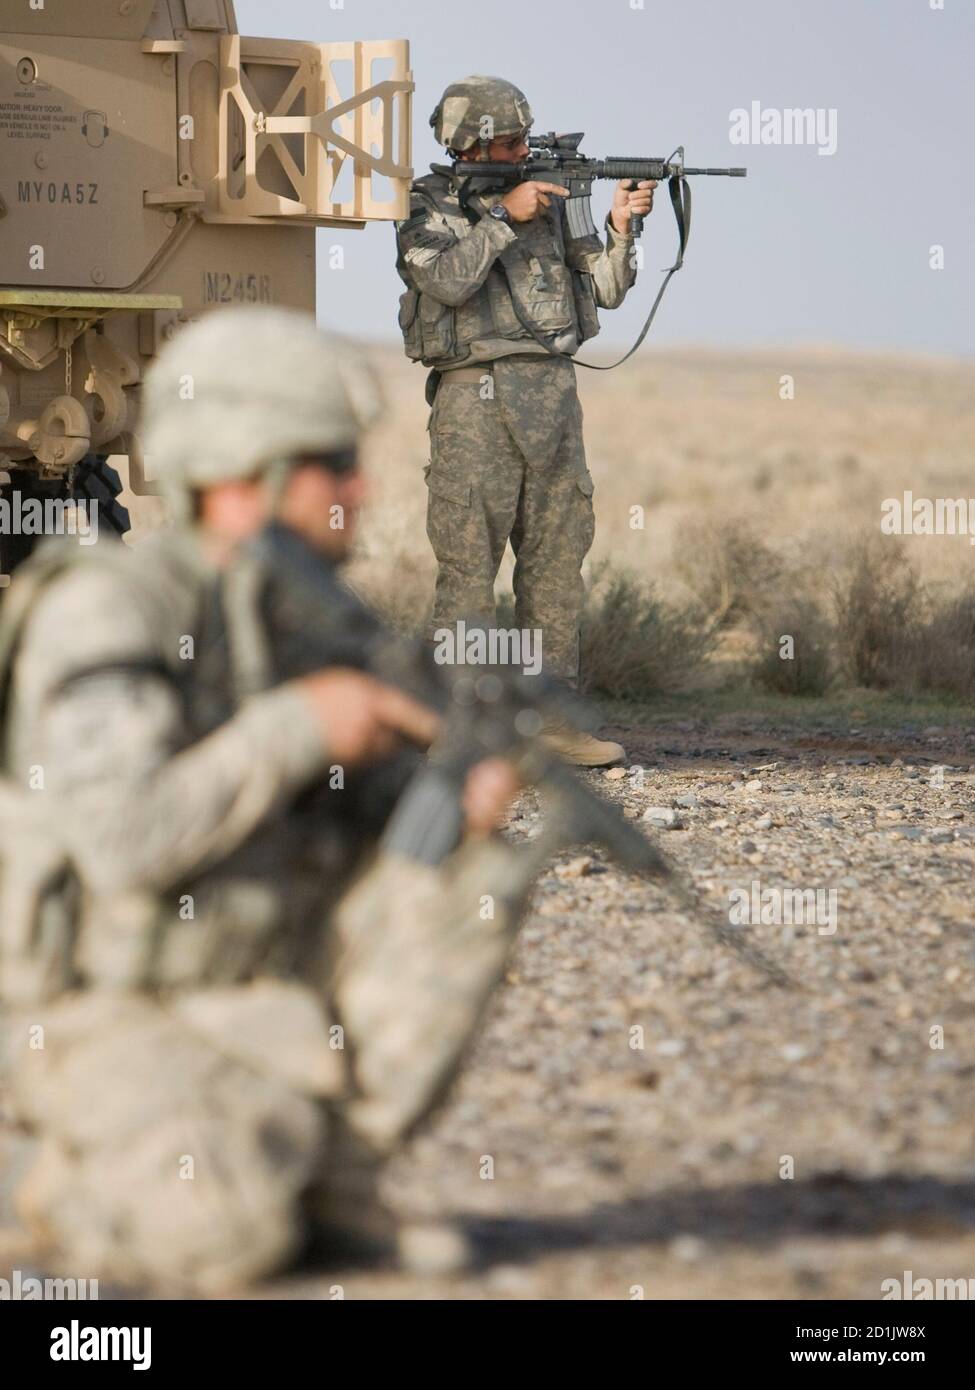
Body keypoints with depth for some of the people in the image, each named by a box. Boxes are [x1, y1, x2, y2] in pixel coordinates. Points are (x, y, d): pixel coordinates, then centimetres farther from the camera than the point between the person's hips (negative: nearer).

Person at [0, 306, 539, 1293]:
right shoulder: (107, 611, -20)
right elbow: (125, 838, -32)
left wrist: (457, 796, -11)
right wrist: (303, 723, -26)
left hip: (264, 1005, 8)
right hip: (107, 1025, -8)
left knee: (472, 881, -8)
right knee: (236, 1230, -35)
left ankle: (332, 1183, -3)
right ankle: (80, 1184, 1)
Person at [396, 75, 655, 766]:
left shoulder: (549, 201, 14)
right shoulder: (430, 210, 0)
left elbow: (606, 289, 11)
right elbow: (448, 280, -19)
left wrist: (620, 228, -5)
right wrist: (504, 215, -16)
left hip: (553, 394, 6)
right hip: (477, 396, -6)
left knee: (557, 554, 6)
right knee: (470, 560, -6)